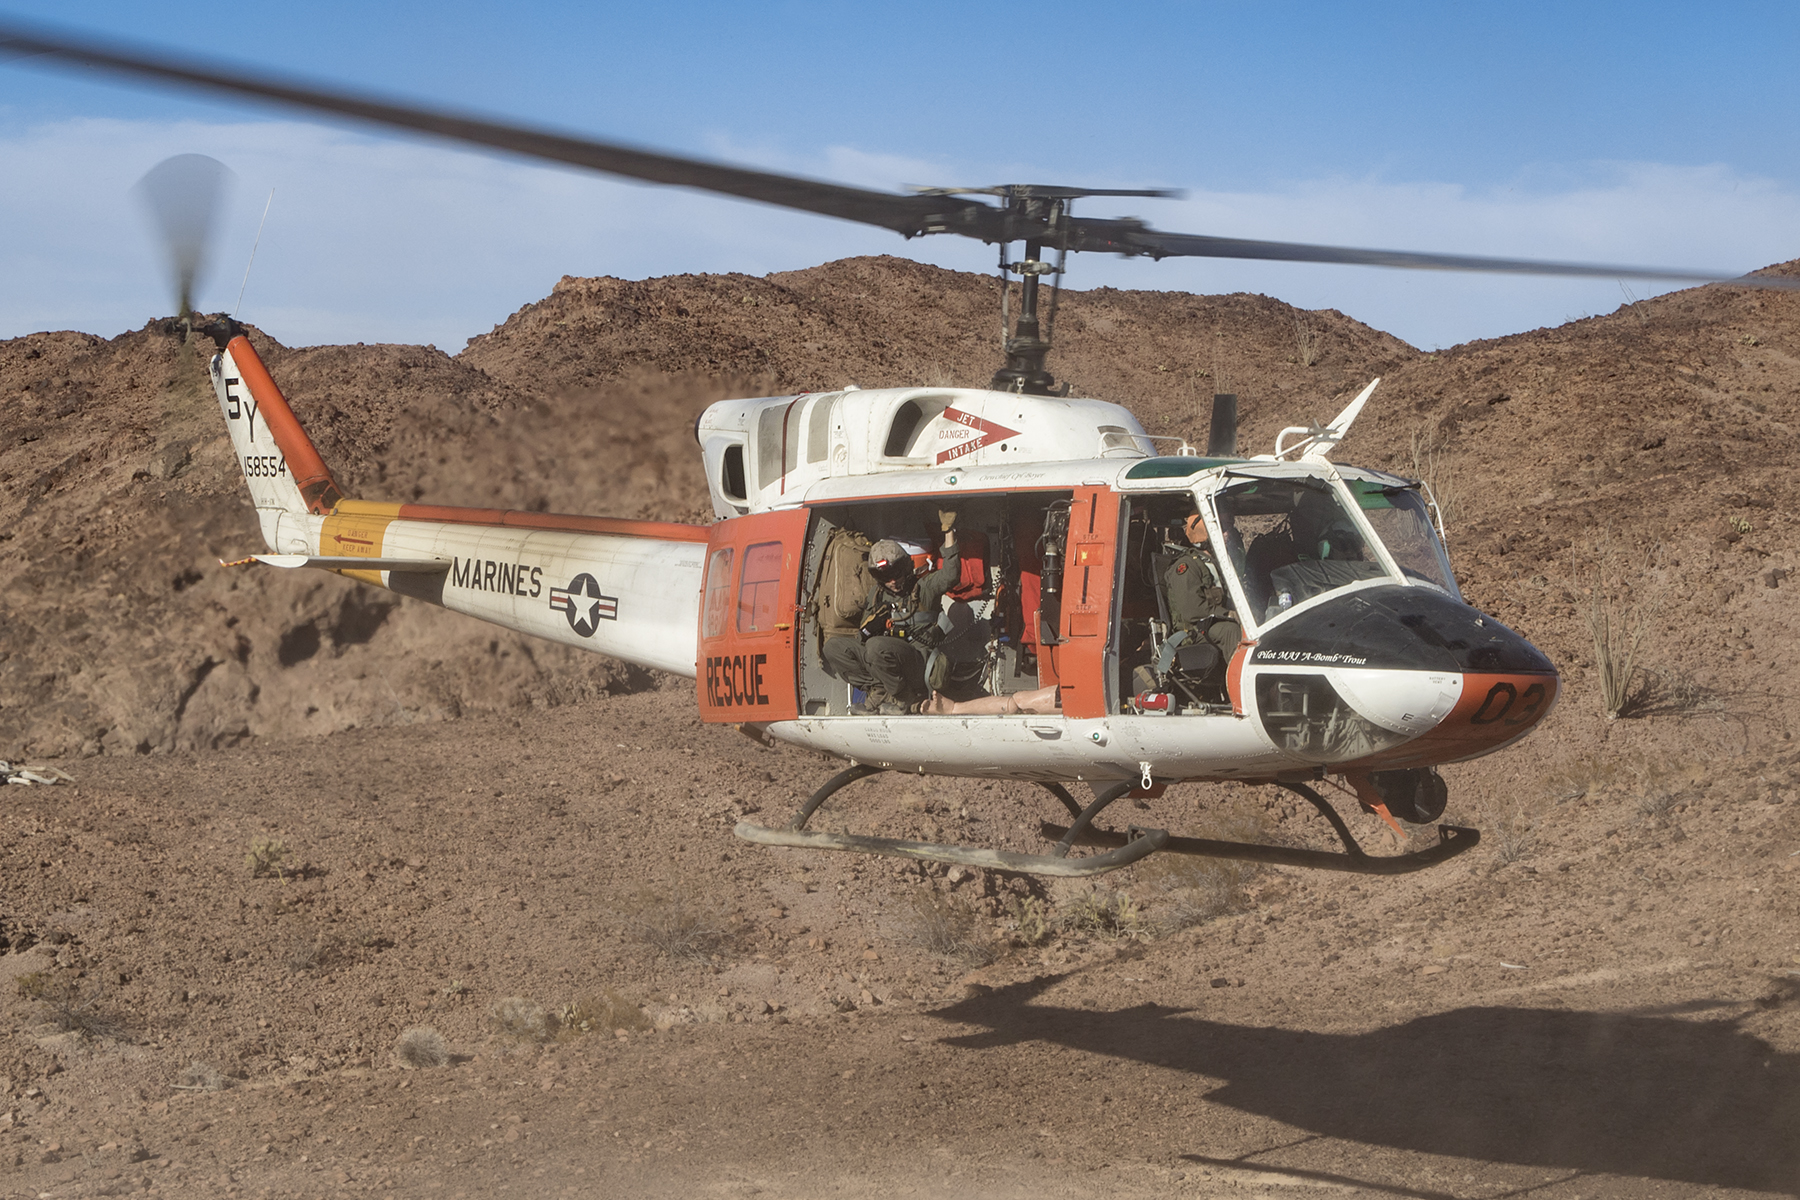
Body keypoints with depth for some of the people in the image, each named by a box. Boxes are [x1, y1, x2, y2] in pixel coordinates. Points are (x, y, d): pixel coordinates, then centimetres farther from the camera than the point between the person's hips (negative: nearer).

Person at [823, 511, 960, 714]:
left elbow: (950, 575, -20)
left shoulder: (923, 587, 1)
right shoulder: (875, 595, 15)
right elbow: (863, 638, 14)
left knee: (877, 646, -34)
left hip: (919, 663, -6)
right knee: (833, 646, -5)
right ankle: (879, 693, -11)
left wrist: (949, 533, -22)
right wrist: (869, 627, -11)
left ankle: (910, 700, -14)